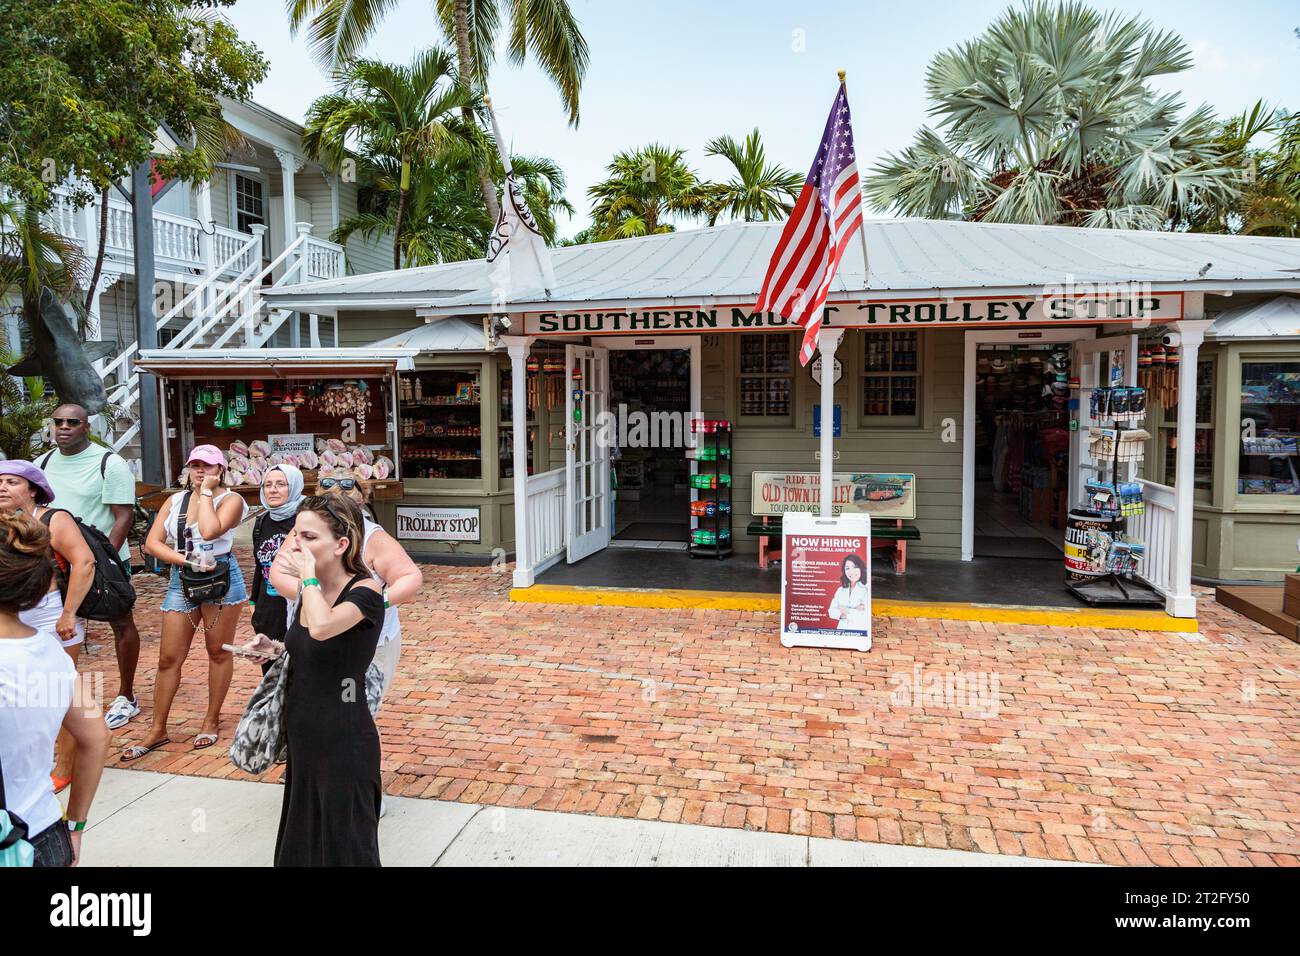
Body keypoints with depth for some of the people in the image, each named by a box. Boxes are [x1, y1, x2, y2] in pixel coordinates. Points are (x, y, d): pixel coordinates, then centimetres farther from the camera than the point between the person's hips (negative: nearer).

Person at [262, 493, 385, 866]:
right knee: (303, 841, 22)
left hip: (342, 742, -8)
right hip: (301, 737, 8)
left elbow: (320, 628, -38)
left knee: (343, 848, 6)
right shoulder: (308, 590, 3)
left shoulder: (364, 592, -18)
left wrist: (308, 574, -26)